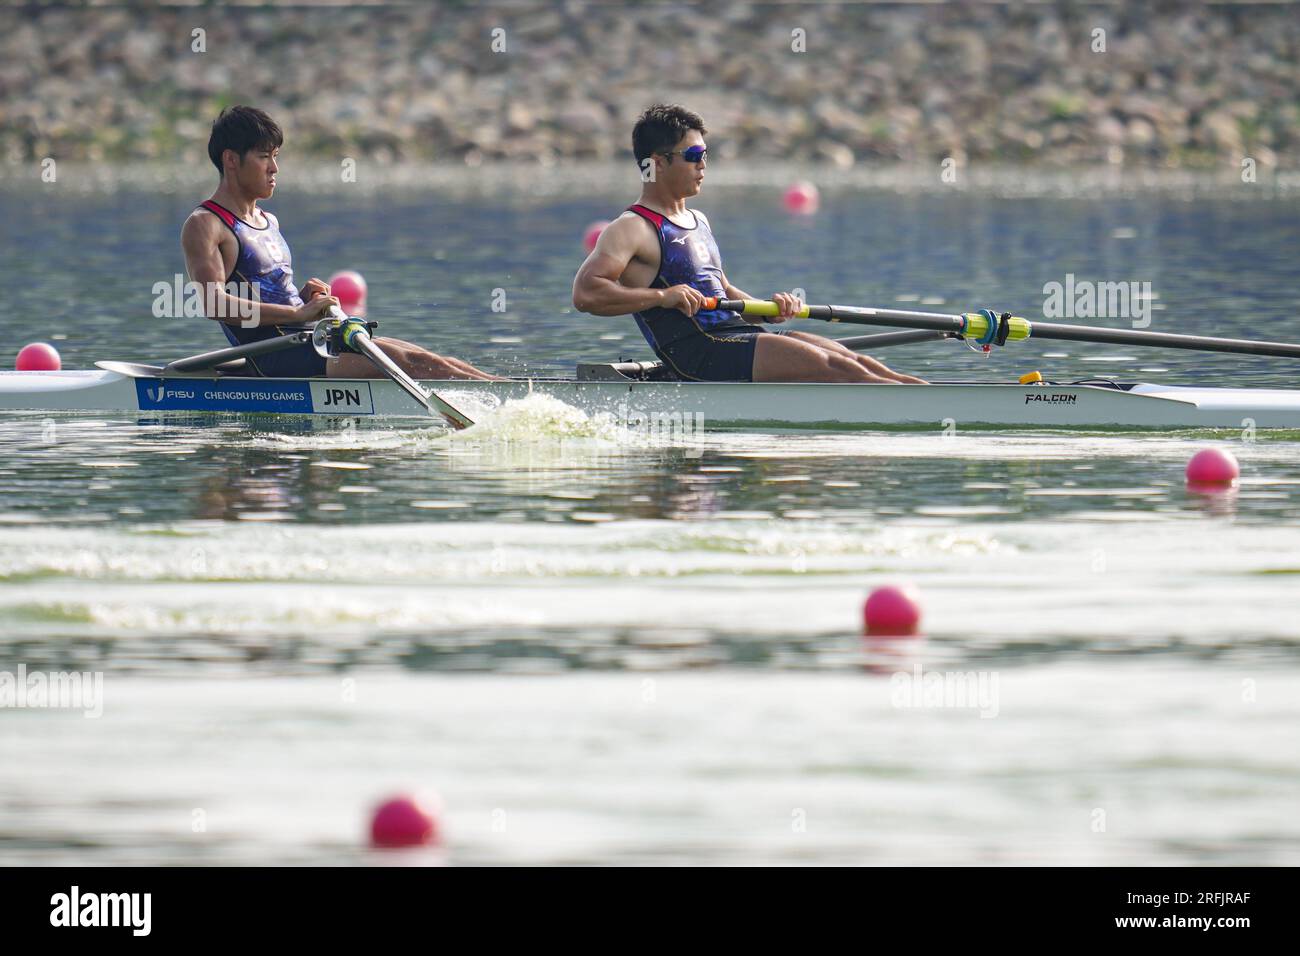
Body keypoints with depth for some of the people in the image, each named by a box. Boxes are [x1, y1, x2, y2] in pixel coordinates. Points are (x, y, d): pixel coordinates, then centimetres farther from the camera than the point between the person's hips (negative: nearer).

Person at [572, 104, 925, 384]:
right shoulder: (632, 229, -5)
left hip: (737, 332, 9)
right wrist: (661, 295, -25)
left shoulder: (697, 221, 24)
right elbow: (585, 293, -17)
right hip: (698, 353, -9)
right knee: (833, 367, -19)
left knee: (852, 361, -6)